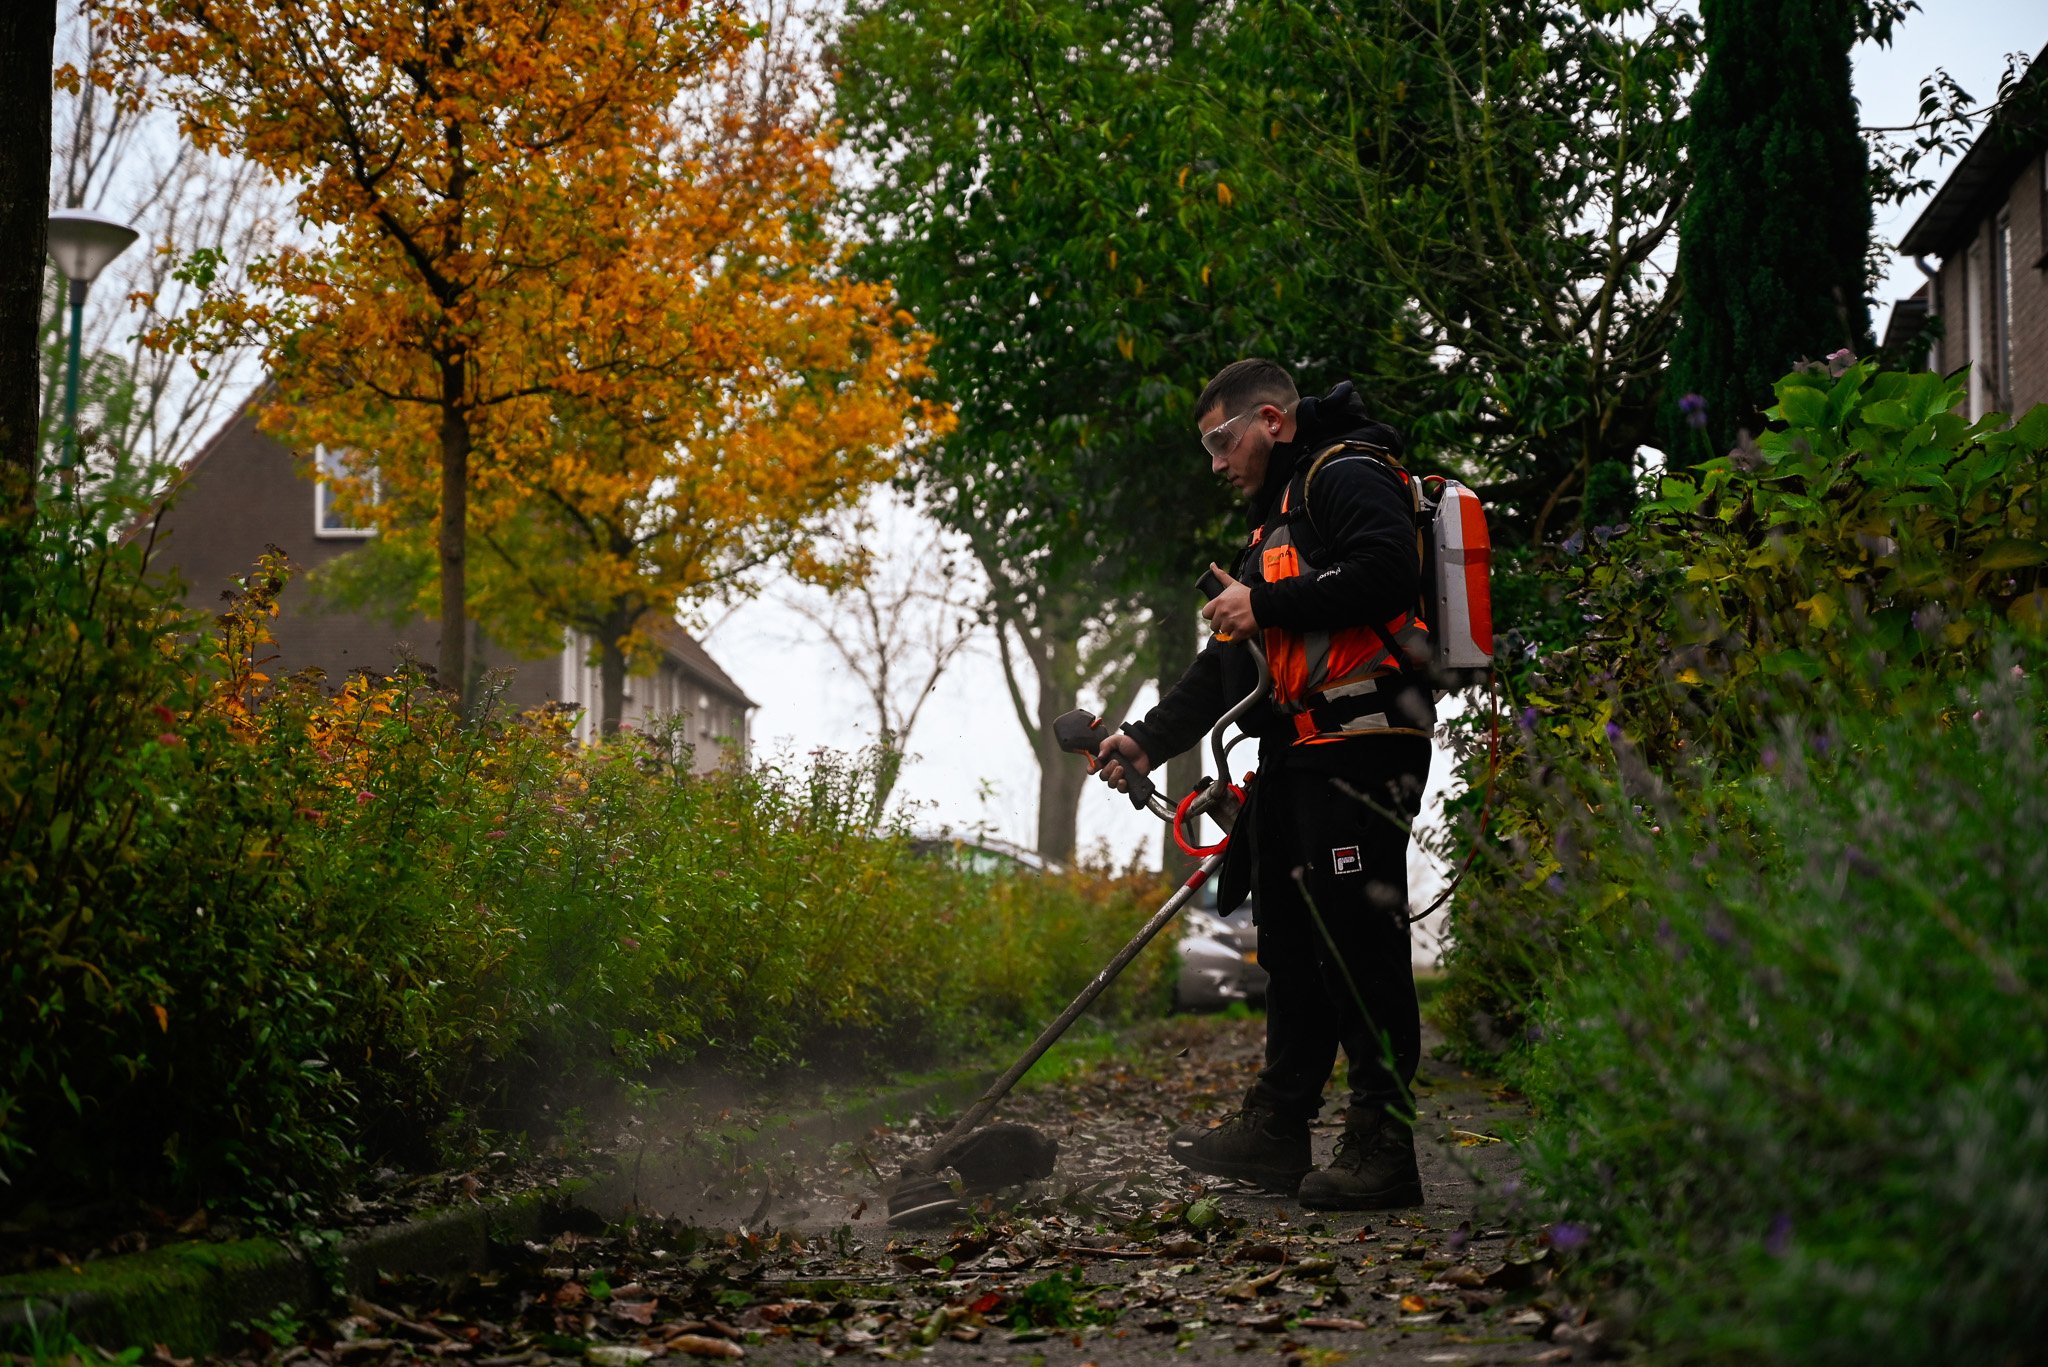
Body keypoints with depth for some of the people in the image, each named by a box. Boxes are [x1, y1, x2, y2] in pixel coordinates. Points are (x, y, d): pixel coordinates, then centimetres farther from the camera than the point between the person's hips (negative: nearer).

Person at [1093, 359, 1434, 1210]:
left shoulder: (1348, 477, -3)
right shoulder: (1272, 519, 28)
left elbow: (1385, 574, -22)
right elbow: (1227, 663, 28)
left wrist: (1268, 605, -14)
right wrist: (1149, 740, 19)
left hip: (1360, 748, -10)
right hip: (1297, 757, 10)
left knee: (1360, 943, -10)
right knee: (1291, 940, 12)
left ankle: (1384, 1147, -8)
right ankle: (1276, 1128, 18)